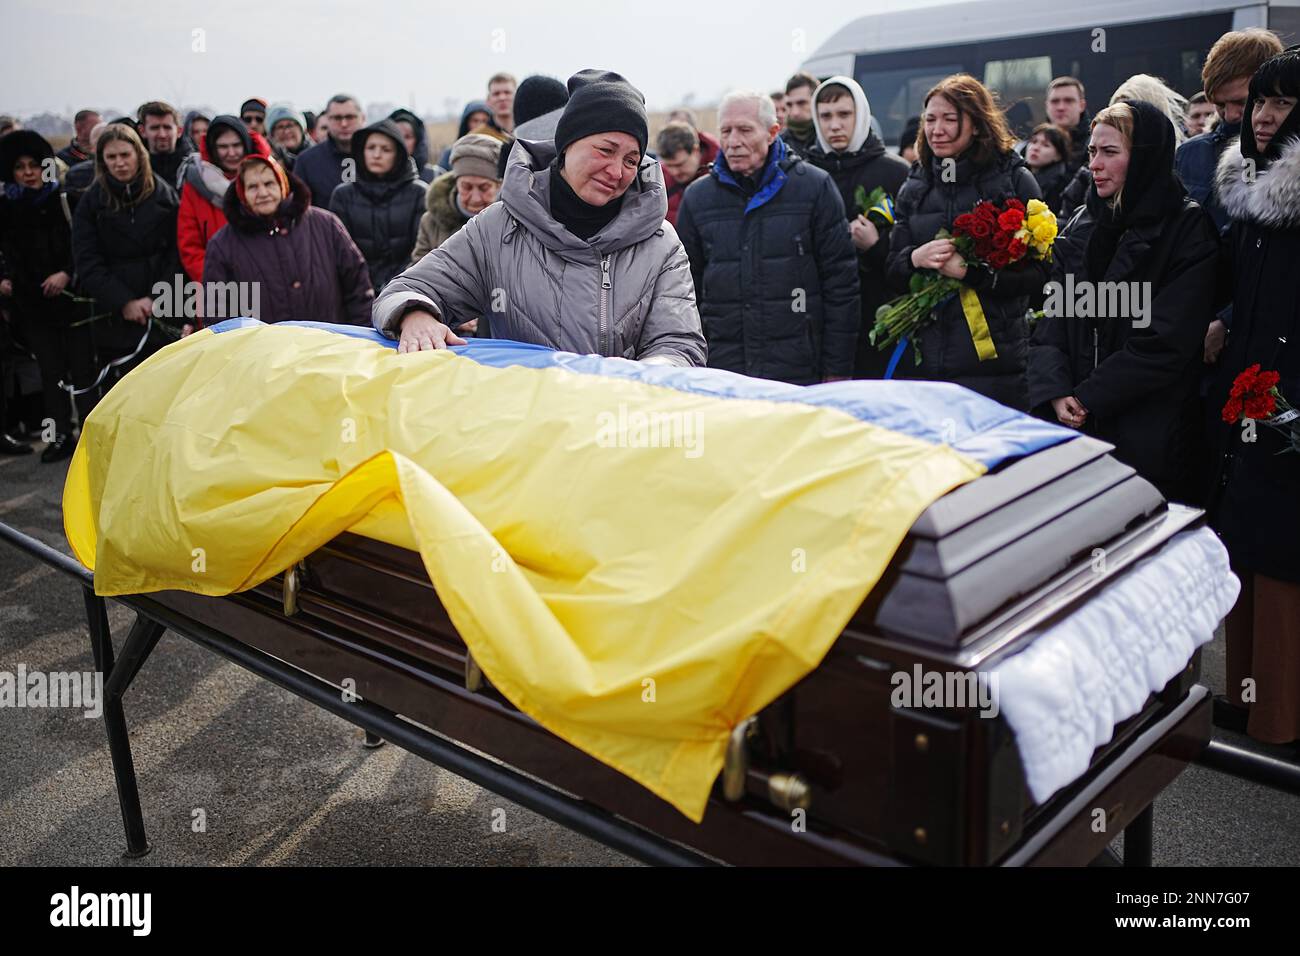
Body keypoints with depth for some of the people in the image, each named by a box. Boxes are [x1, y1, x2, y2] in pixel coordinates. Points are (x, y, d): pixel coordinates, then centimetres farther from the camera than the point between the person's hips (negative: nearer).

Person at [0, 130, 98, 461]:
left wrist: (66, 272, -17)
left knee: (82, 368, -2)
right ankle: (61, 436, 13)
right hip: (31, 302, 3)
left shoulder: (64, 199, -3)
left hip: (72, 297, -3)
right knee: (50, 370, 6)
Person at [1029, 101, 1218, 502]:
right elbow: (1052, 318, 6)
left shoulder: (1189, 229, -6)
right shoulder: (1081, 225, 11)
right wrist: (1054, 391, -10)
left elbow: (1166, 341, -14)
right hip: (1073, 424, 5)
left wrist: (1089, 398, -15)